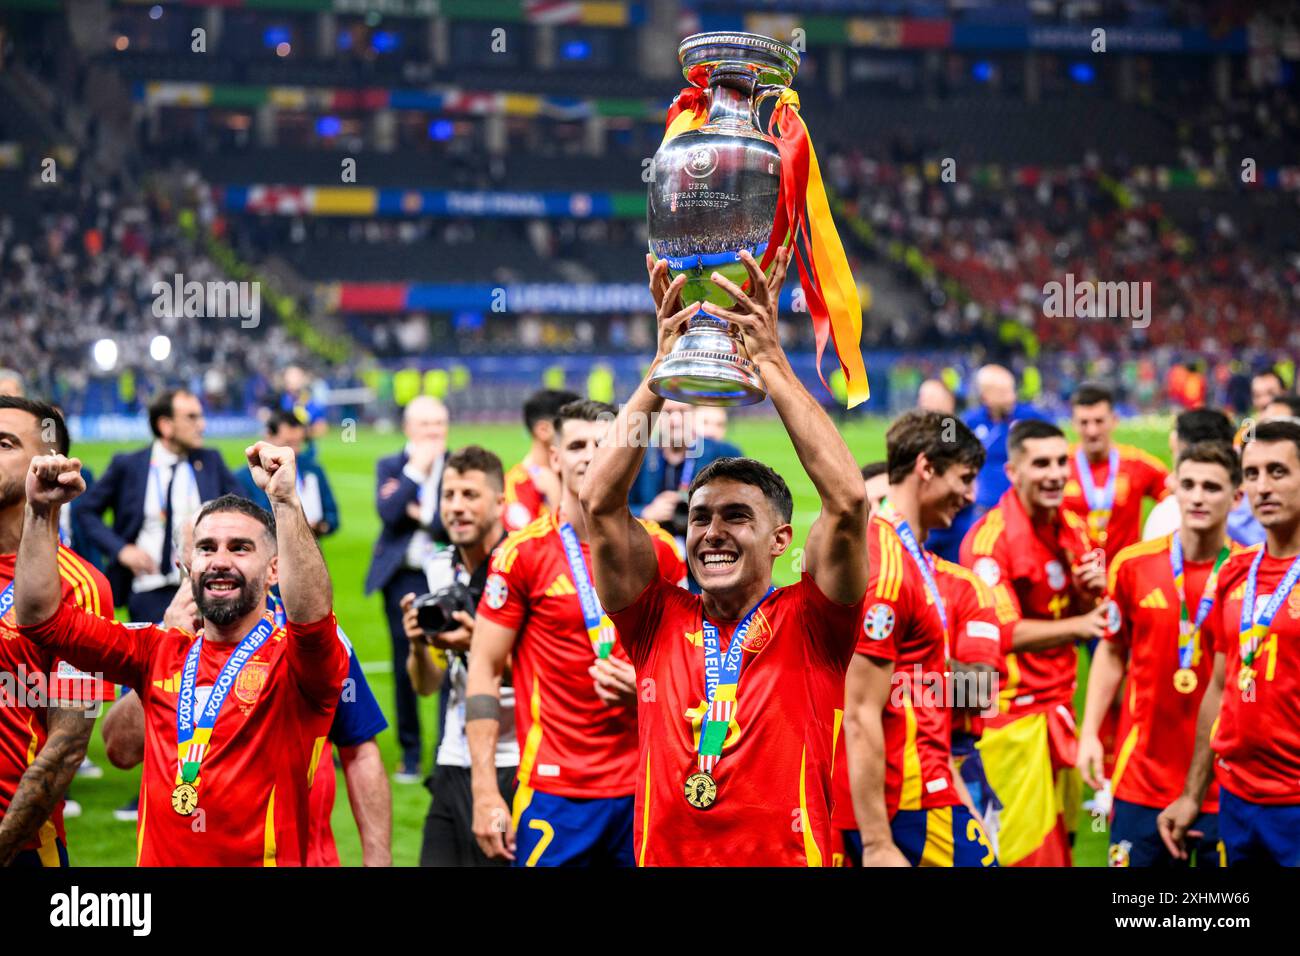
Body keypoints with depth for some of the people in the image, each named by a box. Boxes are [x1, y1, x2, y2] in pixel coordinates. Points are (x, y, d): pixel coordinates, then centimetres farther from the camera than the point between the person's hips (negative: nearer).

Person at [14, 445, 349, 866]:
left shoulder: (293, 657, -6)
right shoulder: (160, 653, 8)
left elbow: (311, 615, -29)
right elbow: (42, 618, 6)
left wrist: (284, 499, -36)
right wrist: (41, 511, -4)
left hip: (264, 859, -4)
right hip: (159, 857, 4)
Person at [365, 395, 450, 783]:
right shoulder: (390, 467, 8)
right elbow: (388, 512, -11)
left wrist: (425, 518, -8)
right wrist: (415, 470, -10)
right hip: (404, 577, 1)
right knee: (406, 669, 5)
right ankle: (410, 754, 15)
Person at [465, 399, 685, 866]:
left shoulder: (658, 548, 6)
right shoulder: (523, 552, -4)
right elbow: (484, 671, -4)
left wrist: (646, 685, -6)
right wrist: (485, 792, -10)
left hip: (643, 788, 3)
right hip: (554, 789, -3)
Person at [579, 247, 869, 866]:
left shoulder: (807, 624, 3)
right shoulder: (659, 622, 9)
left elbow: (848, 500, -9)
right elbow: (599, 500, 1)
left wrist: (770, 359, -7)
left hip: (788, 856, -2)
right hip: (663, 855, 2)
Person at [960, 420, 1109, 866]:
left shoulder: (1073, 528, 9)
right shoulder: (989, 537, -15)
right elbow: (1004, 632, -20)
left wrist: (1091, 591, -6)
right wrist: (1080, 625, -23)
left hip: (1058, 707, 8)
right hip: (1012, 713, -8)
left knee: (1058, 840, 11)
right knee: (1031, 851, -7)